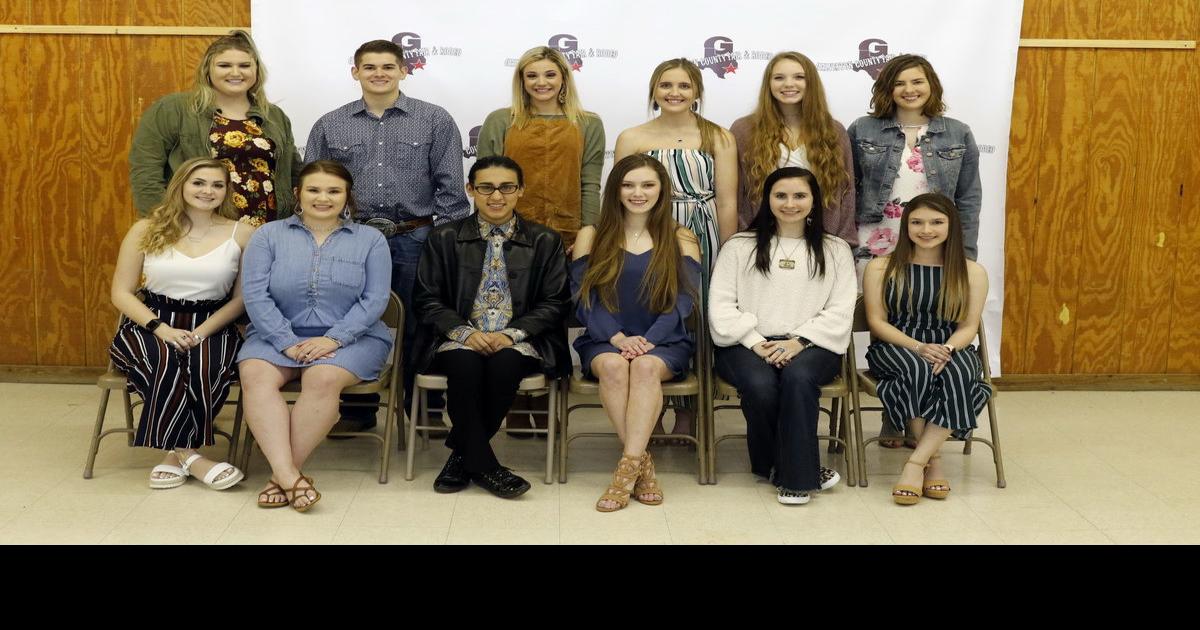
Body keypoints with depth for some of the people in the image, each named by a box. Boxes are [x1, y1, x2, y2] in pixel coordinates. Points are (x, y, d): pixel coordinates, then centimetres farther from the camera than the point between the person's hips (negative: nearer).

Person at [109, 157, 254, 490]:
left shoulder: (241, 234, 3)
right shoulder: (147, 230, 6)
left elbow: (243, 297, 1)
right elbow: (121, 293, 5)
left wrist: (201, 333, -14)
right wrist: (162, 329, -12)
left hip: (211, 328, 0)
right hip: (151, 325, 0)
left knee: (207, 366, -34)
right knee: (167, 362, -34)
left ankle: (175, 453, -18)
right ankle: (188, 455, -21)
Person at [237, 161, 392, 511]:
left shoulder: (370, 240, 7)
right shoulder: (269, 236, 8)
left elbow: (374, 300, -3)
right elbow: (255, 295, -2)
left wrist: (333, 339, -16)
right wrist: (287, 342, -15)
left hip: (349, 336, -1)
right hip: (279, 335, 2)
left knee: (323, 378, -33)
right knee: (255, 375, -29)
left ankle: (282, 475, -22)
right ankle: (290, 477, -35)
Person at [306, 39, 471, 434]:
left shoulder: (435, 121, 3)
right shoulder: (329, 126, 9)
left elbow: (450, 187, 0)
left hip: (416, 240, -2)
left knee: (418, 328, 4)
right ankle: (357, 411, 20)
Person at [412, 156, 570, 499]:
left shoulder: (545, 241, 11)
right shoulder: (443, 239, 11)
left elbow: (554, 303, 5)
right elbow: (427, 299, 6)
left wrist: (512, 333, -11)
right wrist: (465, 332, -12)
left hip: (518, 342, 0)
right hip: (459, 340, 0)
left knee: (505, 364, -34)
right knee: (465, 363, -35)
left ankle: (462, 455, -17)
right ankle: (483, 465, -24)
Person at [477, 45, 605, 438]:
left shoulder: (588, 125, 10)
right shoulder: (499, 123, 8)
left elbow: (589, 187, 5)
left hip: (564, 238, 1)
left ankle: (547, 408, 15)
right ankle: (517, 409, 12)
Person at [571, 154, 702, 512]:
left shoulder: (681, 240, 9)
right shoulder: (592, 237, 10)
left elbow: (681, 302, -1)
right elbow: (585, 299, 1)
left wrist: (648, 341, -17)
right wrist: (618, 338, -16)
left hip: (664, 344, 0)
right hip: (605, 341, 1)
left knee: (646, 366, -35)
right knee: (613, 365, -34)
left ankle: (628, 467, -35)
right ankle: (643, 464, -27)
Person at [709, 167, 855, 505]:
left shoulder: (835, 250, 16)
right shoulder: (739, 247, 15)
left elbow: (841, 310, 5)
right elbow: (721, 306, 4)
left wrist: (799, 341, -11)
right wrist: (755, 342, -11)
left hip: (810, 346, 0)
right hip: (748, 345, 0)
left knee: (797, 375, -35)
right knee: (760, 384, -33)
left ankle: (794, 474, -22)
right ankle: (801, 471, -10)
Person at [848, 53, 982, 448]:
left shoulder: (958, 135, 7)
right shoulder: (863, 132, 3)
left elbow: (968, 199, 8)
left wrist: (965, 254, 2)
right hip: (877, 248, -1)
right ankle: (892, 419, 15)